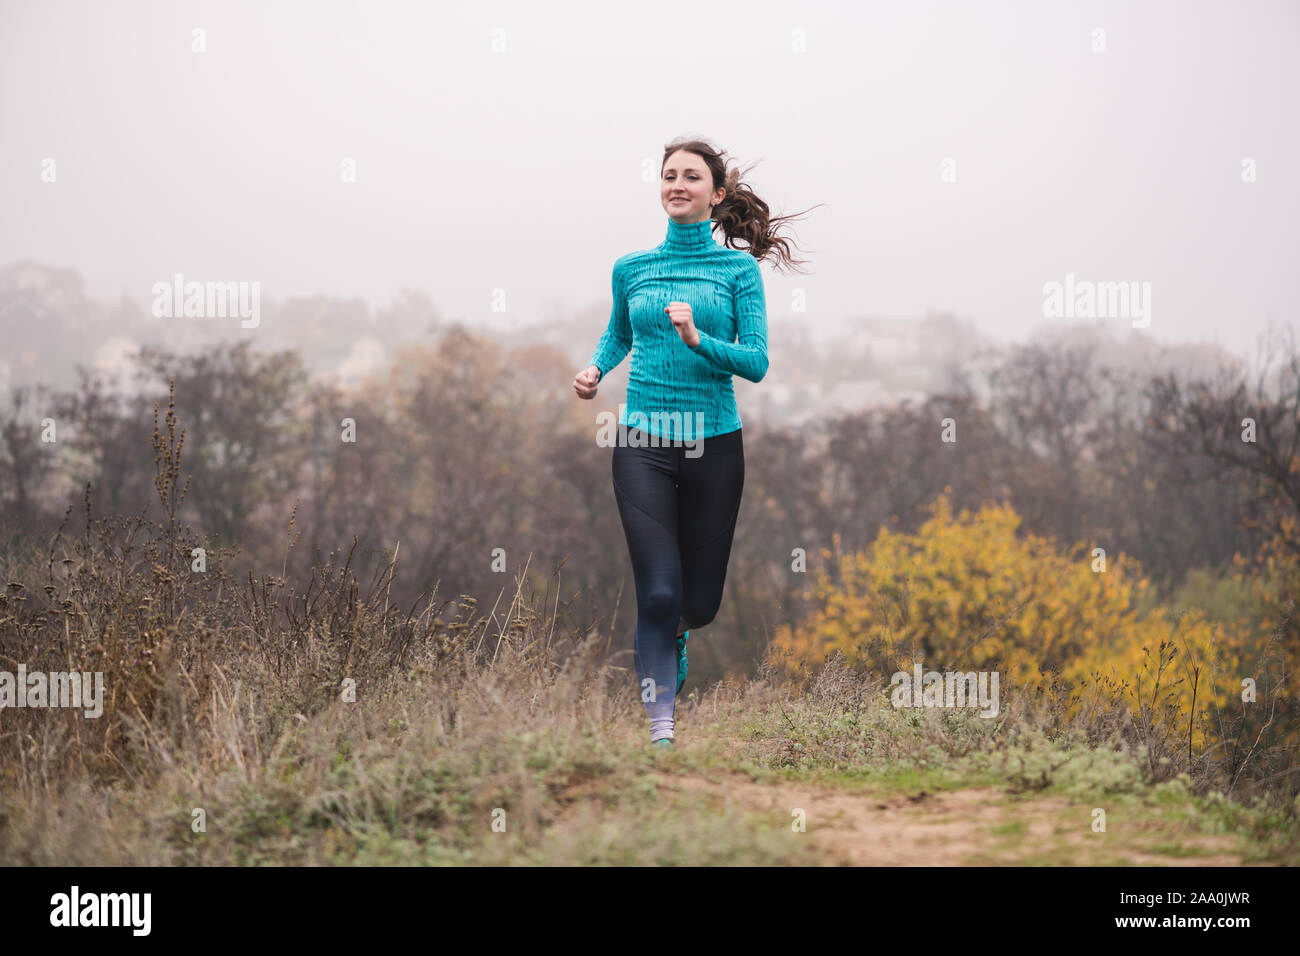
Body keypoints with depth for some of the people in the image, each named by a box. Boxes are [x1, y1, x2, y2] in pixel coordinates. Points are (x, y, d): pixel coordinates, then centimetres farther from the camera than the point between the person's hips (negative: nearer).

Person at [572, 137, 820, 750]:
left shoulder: (738, 269, 0)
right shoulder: (631, 268, 6)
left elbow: (756, 362, -6)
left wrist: (698, 340, -21)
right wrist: (594, 368, 5)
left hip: (714, 444, 0)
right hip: (643, 444, 0)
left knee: (700, 603, 9)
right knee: (660, 591, -13)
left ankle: (664, 638, 45)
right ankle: (661, 728, -6)